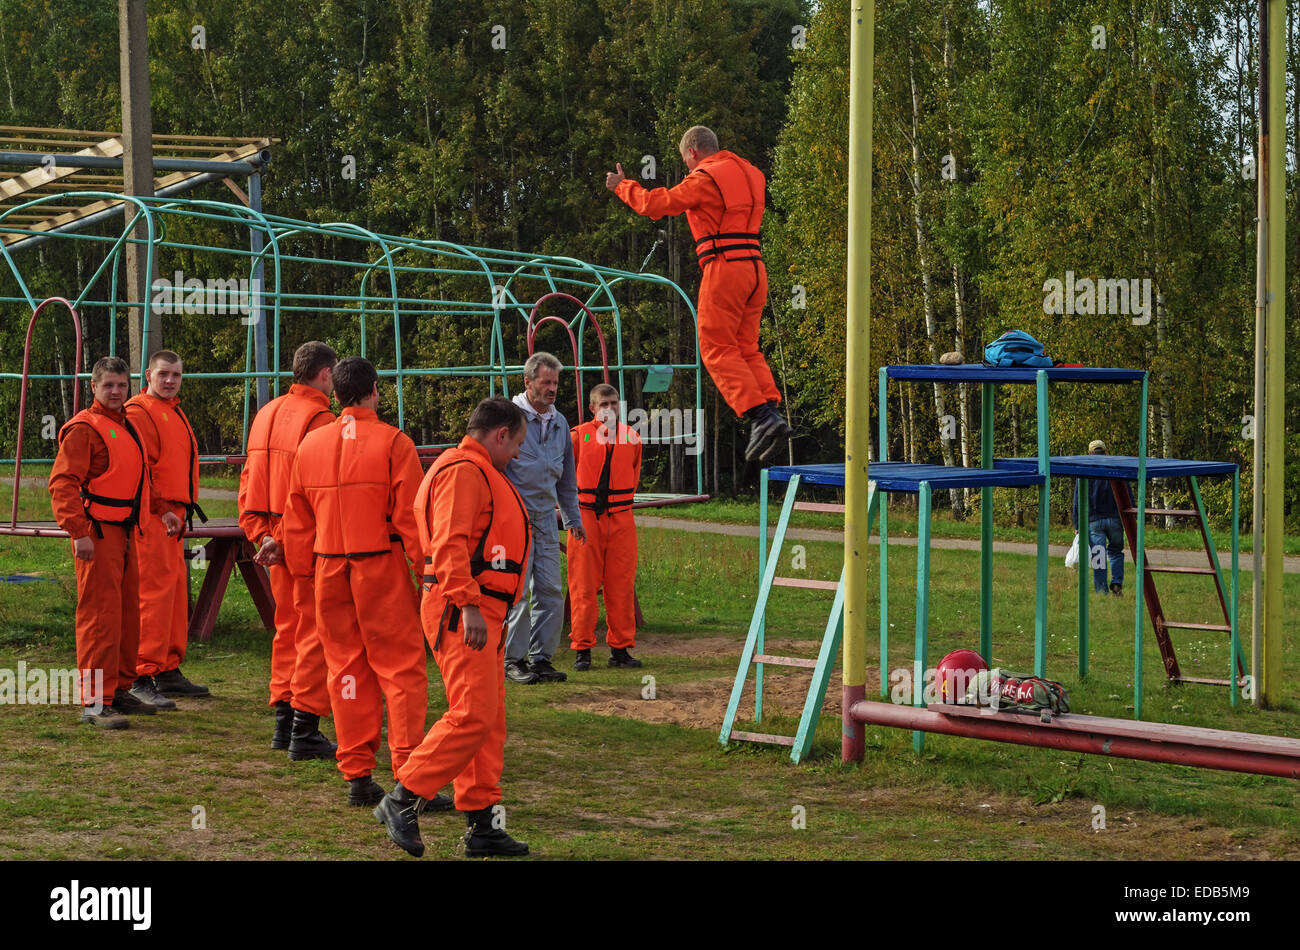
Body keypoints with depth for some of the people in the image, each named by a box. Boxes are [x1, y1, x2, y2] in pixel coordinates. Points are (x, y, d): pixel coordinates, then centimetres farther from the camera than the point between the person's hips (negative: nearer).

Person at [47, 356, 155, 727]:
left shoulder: (126, 427, 19)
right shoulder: (83, 429, -10)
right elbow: (62, 484, -17)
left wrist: (138, 527, 22)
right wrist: (79, 532, -24)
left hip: (125, 533, 9)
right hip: (97, 534, -9)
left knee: (128, 613, 13)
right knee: (100, 616, -11)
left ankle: (120, 690, 24)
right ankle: (95, 702, -10)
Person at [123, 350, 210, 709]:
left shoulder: (175, 412, 21)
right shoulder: (138, 411, -10)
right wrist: (162, 509, -18)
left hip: (172, 515, 10)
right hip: (151, 517, -10)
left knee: (176, 592, 13)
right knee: (155, 592, -13)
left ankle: (169, 670, 20)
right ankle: (142, 677, -13)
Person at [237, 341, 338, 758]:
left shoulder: (266, 414, 13)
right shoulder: (319, 418, -14)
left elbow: (250, 482, 12)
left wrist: (262, 534, 5)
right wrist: (281, 540, -14)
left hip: (275, 540, 8)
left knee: (287, 628, 18)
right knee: (315, 632, -4)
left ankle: (284, 721, 22)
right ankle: (305, 731, -5)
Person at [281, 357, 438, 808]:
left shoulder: (311, 444, 8)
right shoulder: (393, 443, -8)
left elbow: (297, 520, 13)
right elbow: (411, 515, -10)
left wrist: (305, 572, 21)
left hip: (329, 569, 5)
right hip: (382, 568, -5)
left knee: (346, 670, 11)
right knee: (402, 669, -1)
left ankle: (357, 775, 11)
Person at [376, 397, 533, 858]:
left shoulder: (480, 474, 24)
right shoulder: (462, 471, -12)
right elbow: (450, 543, -22)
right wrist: (468, 604, -27)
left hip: (481, 614, 11)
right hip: (463, 613, -11)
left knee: (489, 721, 10)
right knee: (472, 716, -17)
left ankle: (481, 825, 13)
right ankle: (403, 800, -11)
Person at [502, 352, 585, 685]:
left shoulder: (559, 423, 15)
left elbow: (566, 478, 24)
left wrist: (573, 518, 24)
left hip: (545, 517, 6)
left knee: (550, 591, 2)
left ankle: (541, 658, 9)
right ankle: (513, 660, 2)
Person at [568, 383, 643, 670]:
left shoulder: (631, 438, 9)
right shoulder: (578, 436, 0)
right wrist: (577, 502, 8)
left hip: (620, 519, 3)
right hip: (586, 519, -3)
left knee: (621, 585, 3)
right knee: (583, 585, -2)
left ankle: (620, 648, 10)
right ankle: (582, 649, 4)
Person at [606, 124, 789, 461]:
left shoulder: (706, 178, -7)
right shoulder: (750, 174, 17)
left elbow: (656, 204, -6)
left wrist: (622, 186, 11)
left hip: (724, 268, -8)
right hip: (755, 268, 8)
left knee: (717, 349, -6)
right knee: (746, 348, 11)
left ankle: (760, 418, -19)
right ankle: (772, 412, -7)